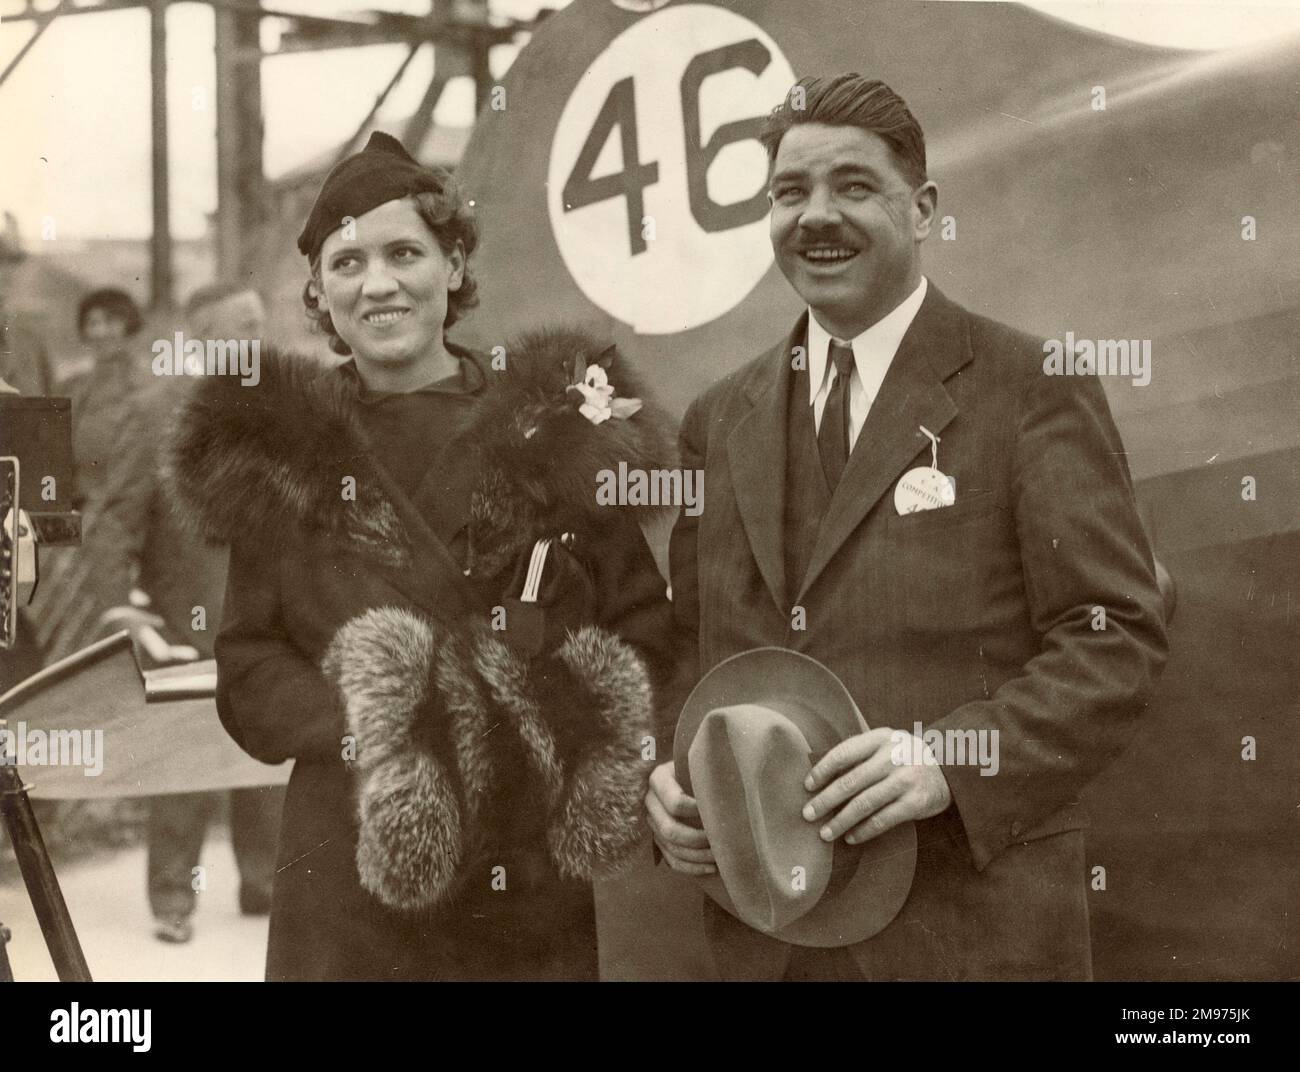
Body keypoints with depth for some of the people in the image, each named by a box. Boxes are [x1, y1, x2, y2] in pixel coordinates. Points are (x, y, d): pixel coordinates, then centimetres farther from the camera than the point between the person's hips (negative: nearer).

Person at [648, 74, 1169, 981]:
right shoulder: (721, 419, 12)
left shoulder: (1032, 390, -3)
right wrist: (666, 777, -1)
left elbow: (1118, 637, -9)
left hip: (971, 918, -4)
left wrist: (948, 758, -21)